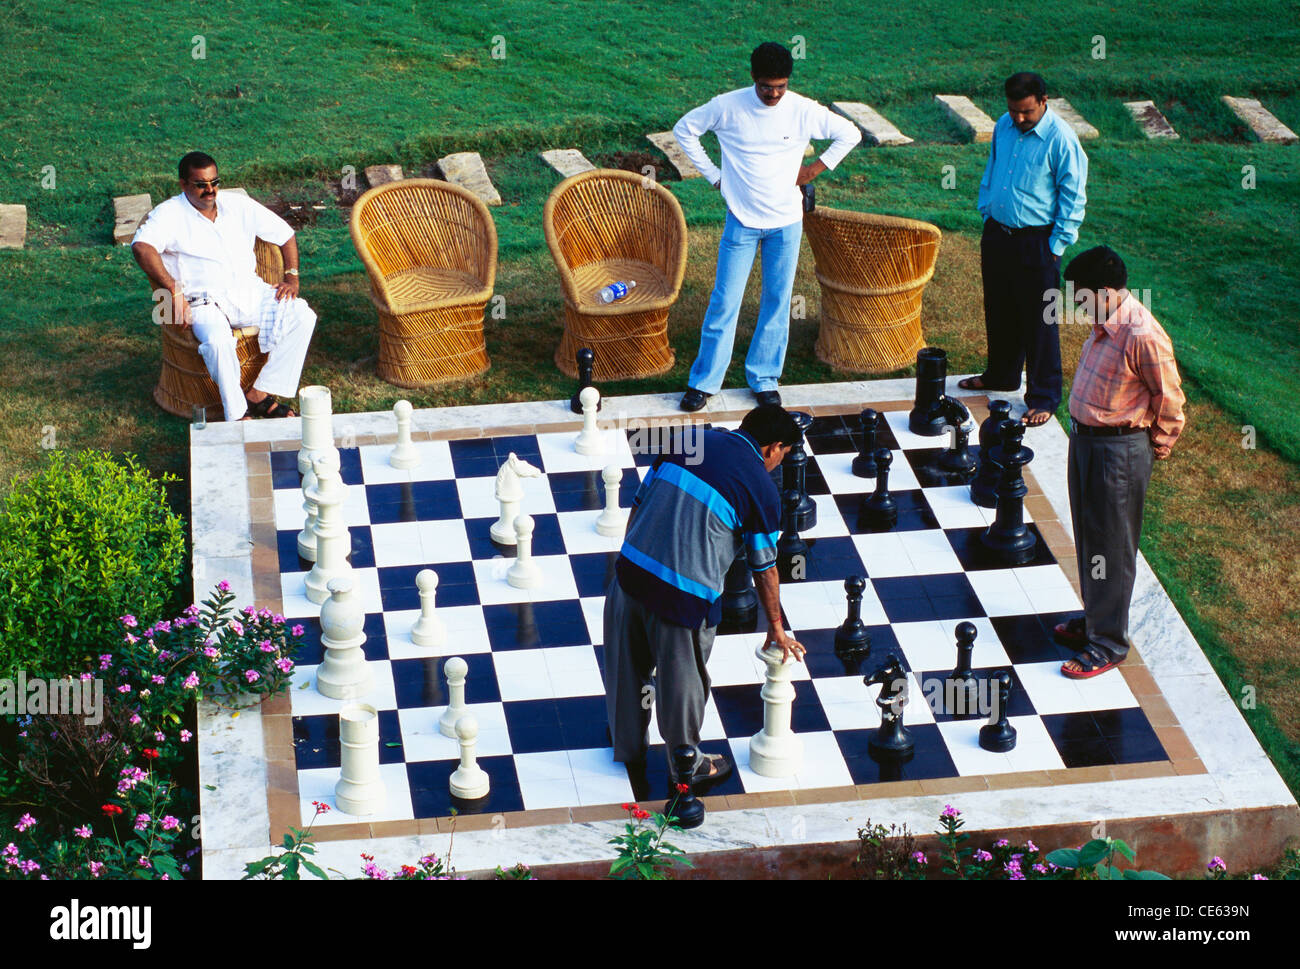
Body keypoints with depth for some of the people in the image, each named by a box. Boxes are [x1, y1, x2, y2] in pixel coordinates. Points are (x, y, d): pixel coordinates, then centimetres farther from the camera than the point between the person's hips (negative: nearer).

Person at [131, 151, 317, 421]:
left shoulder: (237, 204, 12)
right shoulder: (169, 214, -4)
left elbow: (284, 234, 20)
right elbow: (141, 247, -24)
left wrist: (291, 277, 7)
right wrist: (175, 291, -30)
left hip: (250, 290, 5)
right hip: (205, 301, -5)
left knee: (302, 317, -18)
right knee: (217, 341, -38)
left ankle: (259, 395, -13)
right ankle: (236, 416, -23)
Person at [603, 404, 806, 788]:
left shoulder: (689, 442, 8)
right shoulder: (762, 488, -5)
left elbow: (639, 504, 11)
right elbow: (764, 569, 3)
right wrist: (776, 628, 16)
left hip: (631, 570, 5)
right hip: (685, 594, -5)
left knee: (626, 664, 24)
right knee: (682, 679, 15)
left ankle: (628, 744, 45)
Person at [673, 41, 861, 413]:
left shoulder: (803, 110, -10)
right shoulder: (727, 107, -12)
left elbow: (850, 133, 5)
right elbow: (684, 129, 4)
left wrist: (815, 169, 0)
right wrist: (712, 174, 0)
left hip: (786, 221, 1)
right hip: (742, 219, -1)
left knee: (777, 302, 8)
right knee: (724, 301, 1)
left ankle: (764, 378, 21)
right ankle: (704, 380, 12)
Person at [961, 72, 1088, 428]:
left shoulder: (1061, 139, -16)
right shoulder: (1003, 127, 3)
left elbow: (1072, 199, -12)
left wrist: (1056, 246, -12)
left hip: (1036, 240, -6)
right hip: (996, 234, 6)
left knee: (1039, 320, 0)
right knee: (999, 312, 20)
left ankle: (1043, 398, 10)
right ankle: (1001, 375, 40)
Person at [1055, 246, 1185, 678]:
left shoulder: (1142, 336, -26)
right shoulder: (1103, 322, 0)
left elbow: (1169, 399, -15)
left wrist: (1158, 445, -2)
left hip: (1120, 450, -9)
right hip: (1086, 439, 9)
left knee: (1111, 548, 3)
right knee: (1088, 539, 21)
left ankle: (1107, 643, 15)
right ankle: (1094, 618, 38)